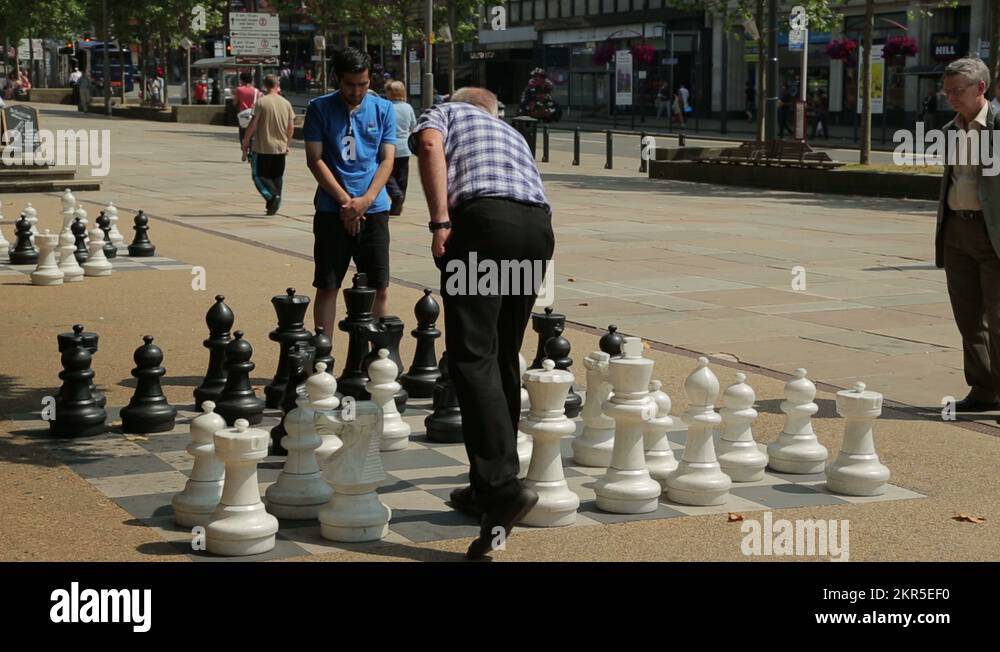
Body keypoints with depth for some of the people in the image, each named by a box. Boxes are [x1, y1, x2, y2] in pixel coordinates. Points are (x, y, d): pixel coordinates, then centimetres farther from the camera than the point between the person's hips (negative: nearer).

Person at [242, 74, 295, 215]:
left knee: (258, 175, 4)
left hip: (263, 147, -4)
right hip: (280, 148, 4)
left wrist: (246, 140, 0)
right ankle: (274, 204, 16)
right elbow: (291, 127, 7)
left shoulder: (262, 102, -10)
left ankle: (273, 196, -17)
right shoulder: (286, 103, 3)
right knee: (277, 177, 16)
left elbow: (253, 124, -12)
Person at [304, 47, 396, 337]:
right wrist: (345, 200, -11)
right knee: (327, 288, 0)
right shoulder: (319, 108, 1)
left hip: (374, 209, 2)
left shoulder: (383, 109, 6)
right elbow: (315, 160, -3)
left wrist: (366, 199, -11)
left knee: (380, 289, 1)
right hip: (332, 210, -2)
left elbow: (387, 160, 4)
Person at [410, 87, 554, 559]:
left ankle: (503, 487, -24)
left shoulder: (444, 112, 23)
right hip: (539, 222, 6)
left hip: (484, 218, -6)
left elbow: (430, 145, -2)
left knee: (473, 356, -11)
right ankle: (488, 486, 19)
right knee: (504, 359, 14)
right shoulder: (511, 132, 38)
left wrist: (440, 221, -9)